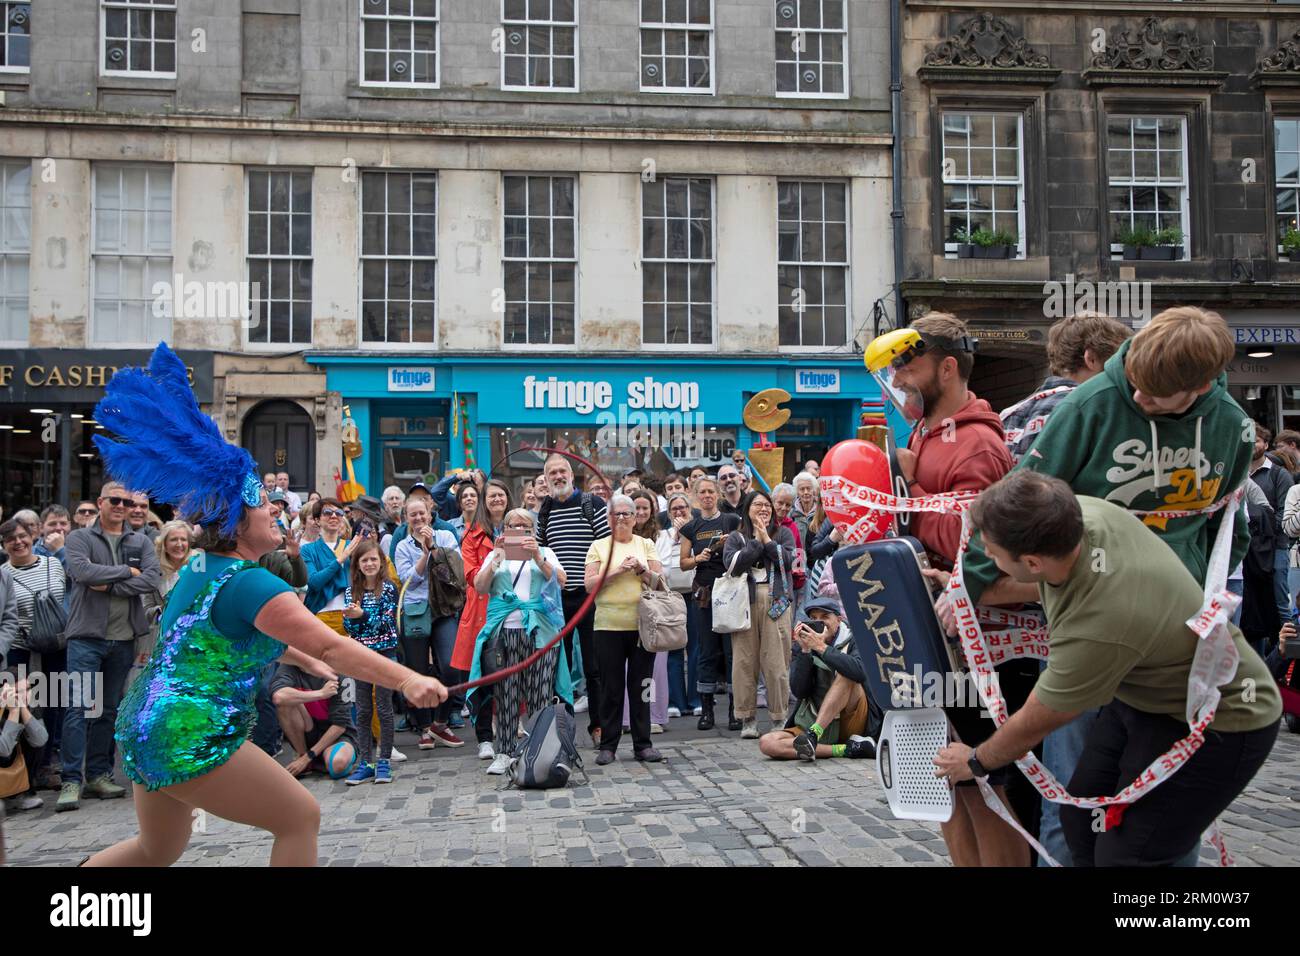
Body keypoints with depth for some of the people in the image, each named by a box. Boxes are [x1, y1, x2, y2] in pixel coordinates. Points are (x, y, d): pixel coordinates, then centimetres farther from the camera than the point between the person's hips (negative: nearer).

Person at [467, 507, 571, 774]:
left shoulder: (545, 552, 17)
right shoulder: (496, 555, 18)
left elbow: (560, 581, -1)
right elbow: (480, 588, 3)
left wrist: (537, 557, -14)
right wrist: (497, 558, -9)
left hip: (540, 631, 0)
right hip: (505, 630, 1)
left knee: (540, 695, -2)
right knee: (505, 695, -2)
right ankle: (503, 754, 2)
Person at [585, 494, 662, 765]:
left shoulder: (646, 544, 12)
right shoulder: (599, 546, 7)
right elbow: (589, 584, -3)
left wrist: (642, 570, -11)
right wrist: (617, 570, -14)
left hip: (642, 625, 1)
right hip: (609, 626, -1)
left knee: (641, 686, 5)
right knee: (611, 687, 3)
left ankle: (642, 744, 14)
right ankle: (608, 745, 12)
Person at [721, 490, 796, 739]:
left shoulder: (783, 533, 15)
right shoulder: (735, 538, 14)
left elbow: (788, 560, -1)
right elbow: (731, 564, -5)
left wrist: (767, 540, -4)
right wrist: (757, 542, -3)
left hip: (777, 602, 0)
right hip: (745, 604, 0)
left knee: (777, 661, -4)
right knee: (745, 660, -2)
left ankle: (779, 717, 4)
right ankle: (748, 718, 6)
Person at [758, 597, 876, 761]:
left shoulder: (851, 642, 0)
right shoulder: (804, 650, 8)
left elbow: (861, 673, -23)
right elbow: (799, 692, -6)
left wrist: (821, 647, -23)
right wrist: (805, 651, -14)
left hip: (852, 723, -3)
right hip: (812, 723, 3)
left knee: (845, 673, -25)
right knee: (766, 743, -23)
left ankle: (813, 734, -31)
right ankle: (847, 749, -26)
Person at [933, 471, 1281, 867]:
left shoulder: (1098, 628, -39)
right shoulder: (1082, 510, -22)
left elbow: (1030, 726, -19)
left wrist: (975, 762, -1)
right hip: (1144, 692, 8)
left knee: (1123, 855, -7)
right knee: (1080, 819, 7)